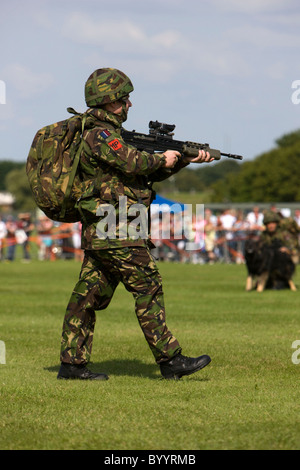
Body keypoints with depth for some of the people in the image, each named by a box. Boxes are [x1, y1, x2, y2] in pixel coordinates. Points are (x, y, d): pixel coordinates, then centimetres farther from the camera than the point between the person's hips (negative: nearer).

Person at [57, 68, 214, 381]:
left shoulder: (108, 134, 21)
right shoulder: (99, 135, -11)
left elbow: (151, 173, 20)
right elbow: (133, 163, -24)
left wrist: (188, 159, 12)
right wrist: (162, 159, -6)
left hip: (98, 234, 10)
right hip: (116, 232, -10)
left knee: (89, 295, 7)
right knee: (148, 288, -7)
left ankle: (72, 363, 7)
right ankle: (170, 359, -5)